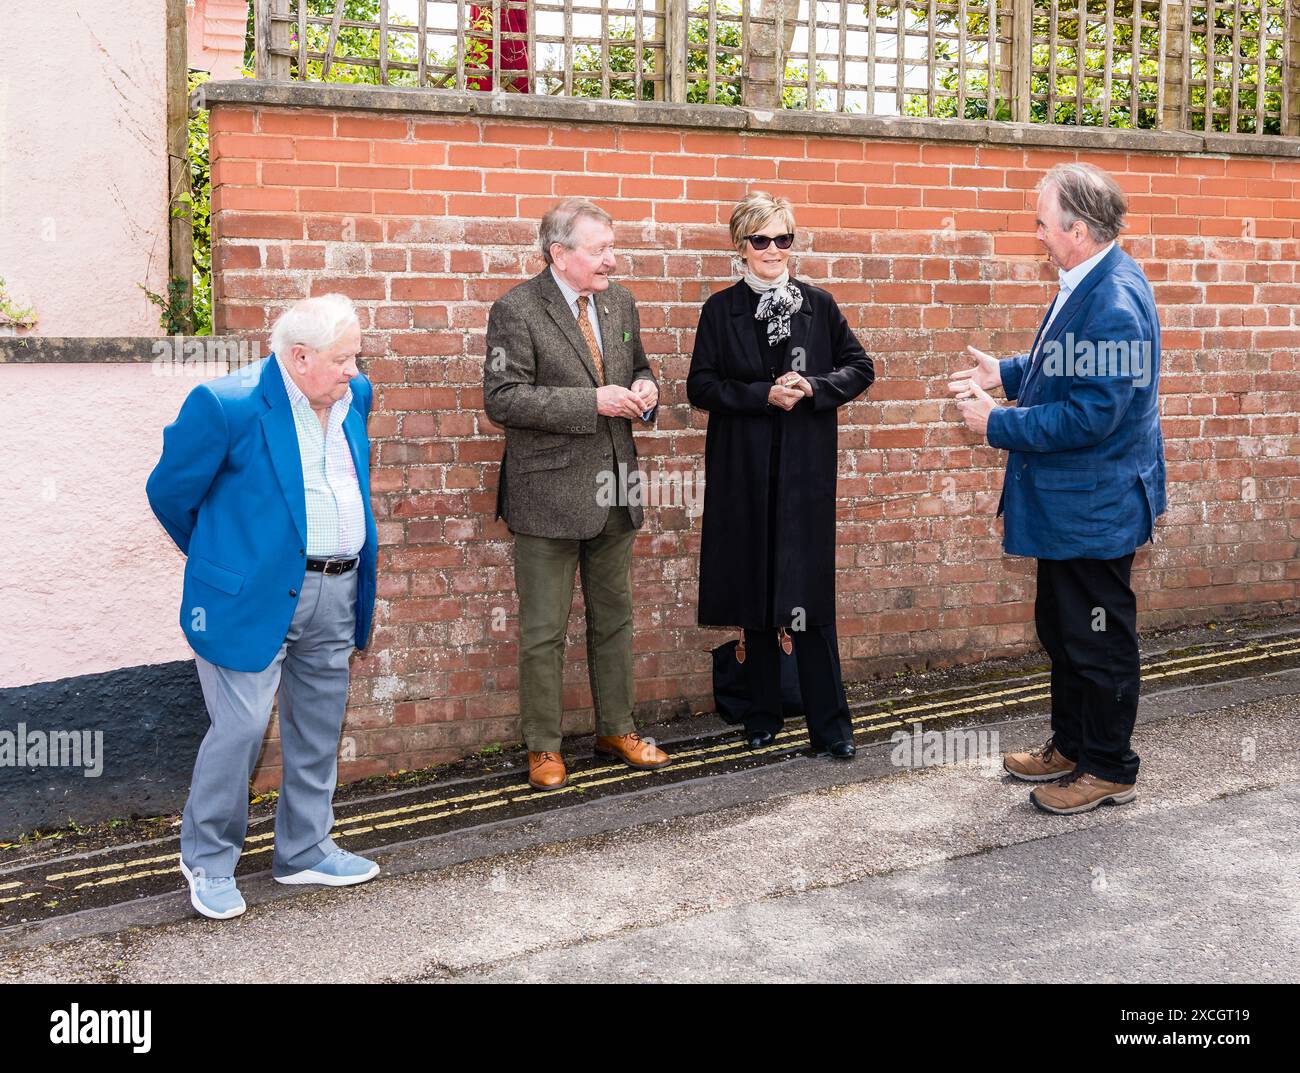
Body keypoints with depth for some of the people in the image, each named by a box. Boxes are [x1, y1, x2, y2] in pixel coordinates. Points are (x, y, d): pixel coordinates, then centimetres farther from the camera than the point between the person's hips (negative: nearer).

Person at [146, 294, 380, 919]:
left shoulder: (354, 397, 6)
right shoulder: (227, 405, -16)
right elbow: (169, 492, -5)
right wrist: (221, 560, 9)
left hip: (335, 596, 7)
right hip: (255, 597, -6)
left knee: (319, 728, 15)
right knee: (240, 729, -3)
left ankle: (305, 851, 32)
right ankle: (208, 861, 19)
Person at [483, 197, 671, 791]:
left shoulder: (620, 302, 7)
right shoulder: (516, 310, -13)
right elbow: (502, 399, -18)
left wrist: (644, 389, -3)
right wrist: (591, 402, -23)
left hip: (613, 492, 6)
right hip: (550, 494, -6)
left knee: (613, 619, 17)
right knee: (543, 631, 4)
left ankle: (617, 730, 32)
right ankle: (543, 748, 18)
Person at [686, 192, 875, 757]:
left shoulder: (818, 304, 5)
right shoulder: (720, 310, 3)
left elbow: (860, 368, 8)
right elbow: (700, 386, -1)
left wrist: (813, 387, -11)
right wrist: (763, 395, -15)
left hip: (806, 467, 0)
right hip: (745, 470, 0)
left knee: (810, 593, 0)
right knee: (756, 589, 7)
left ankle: (830, 723, 7)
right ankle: (763, 715, 20)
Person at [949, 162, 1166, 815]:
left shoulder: (1115, 302, -26)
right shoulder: (1089, 285, 6)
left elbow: (1090, 414, -28)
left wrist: (998, 426, -20)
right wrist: (1007, 373, 9)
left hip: (1095, 507, -10)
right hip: (1067, 500, 10)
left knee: (1099, 639, 5)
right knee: (1060, 627, 21)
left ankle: (1109, 770, 21)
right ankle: (1071, 747, 37)